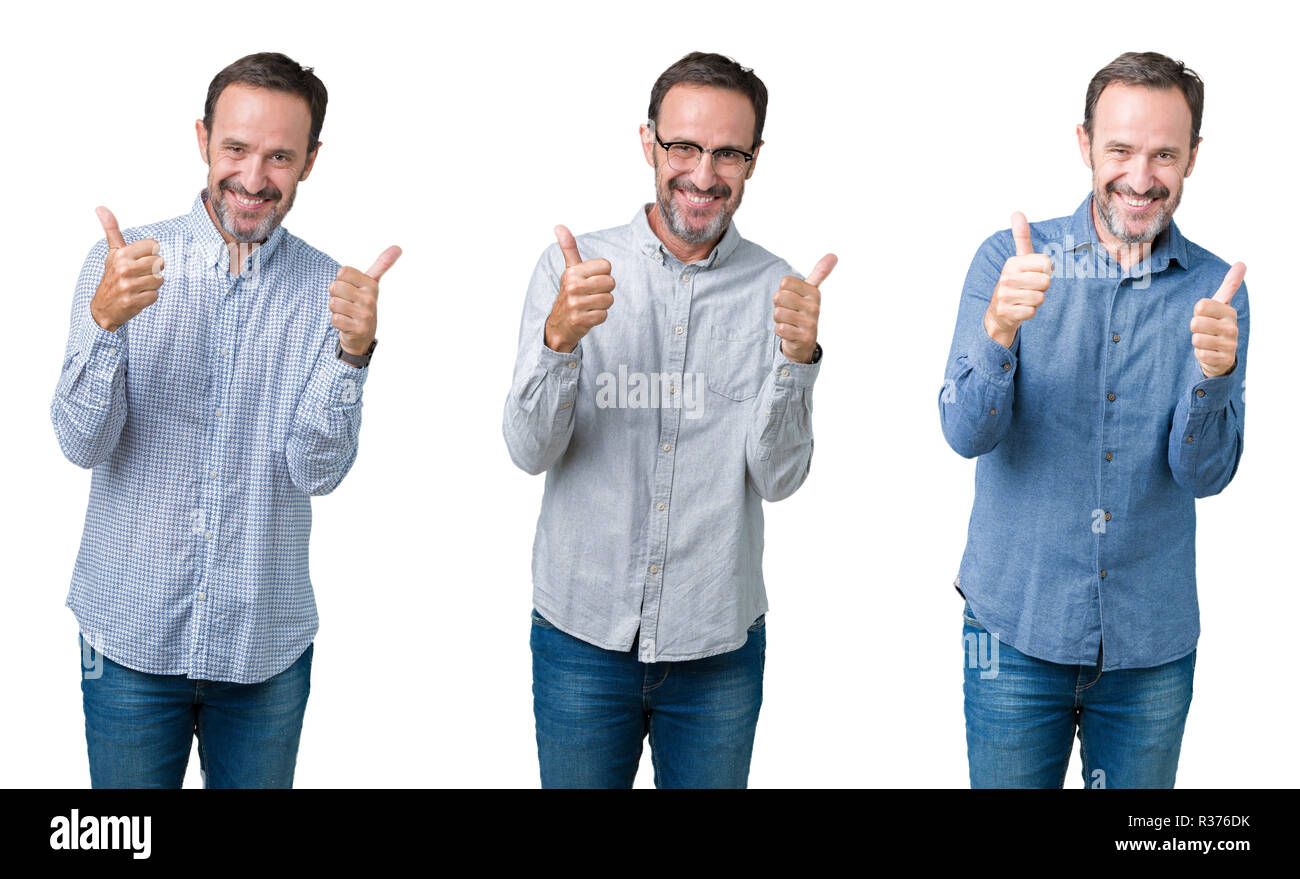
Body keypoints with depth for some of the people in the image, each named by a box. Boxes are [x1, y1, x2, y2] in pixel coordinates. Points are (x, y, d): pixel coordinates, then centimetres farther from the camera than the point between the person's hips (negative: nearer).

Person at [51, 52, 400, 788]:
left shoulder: (331, 291, -3)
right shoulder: (121, 263, -4)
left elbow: (317, 470, -11)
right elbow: (84, 444, -11)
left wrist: (352, 351, -28)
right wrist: (105, 322, -27)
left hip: (267, 643, 1)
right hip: (132, 636, 0)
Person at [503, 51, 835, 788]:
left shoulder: (775, 290, -3)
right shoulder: (572, 268, -4)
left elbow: (778, 478, -8)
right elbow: (530, 451, -9)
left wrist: (797, 358, -24)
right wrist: (559, 337, -26)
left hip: (719, 644, 1)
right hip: (583, 635, 0)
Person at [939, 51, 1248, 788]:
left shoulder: (1214, 289, -2)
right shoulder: (1011, 260, -5)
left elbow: (1203, 475, -8)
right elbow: (967, 434, -14)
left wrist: (1213, 375, -28)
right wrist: (999, 332, -33)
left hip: (1153, 644, 2)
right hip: (1017, 626, -1)